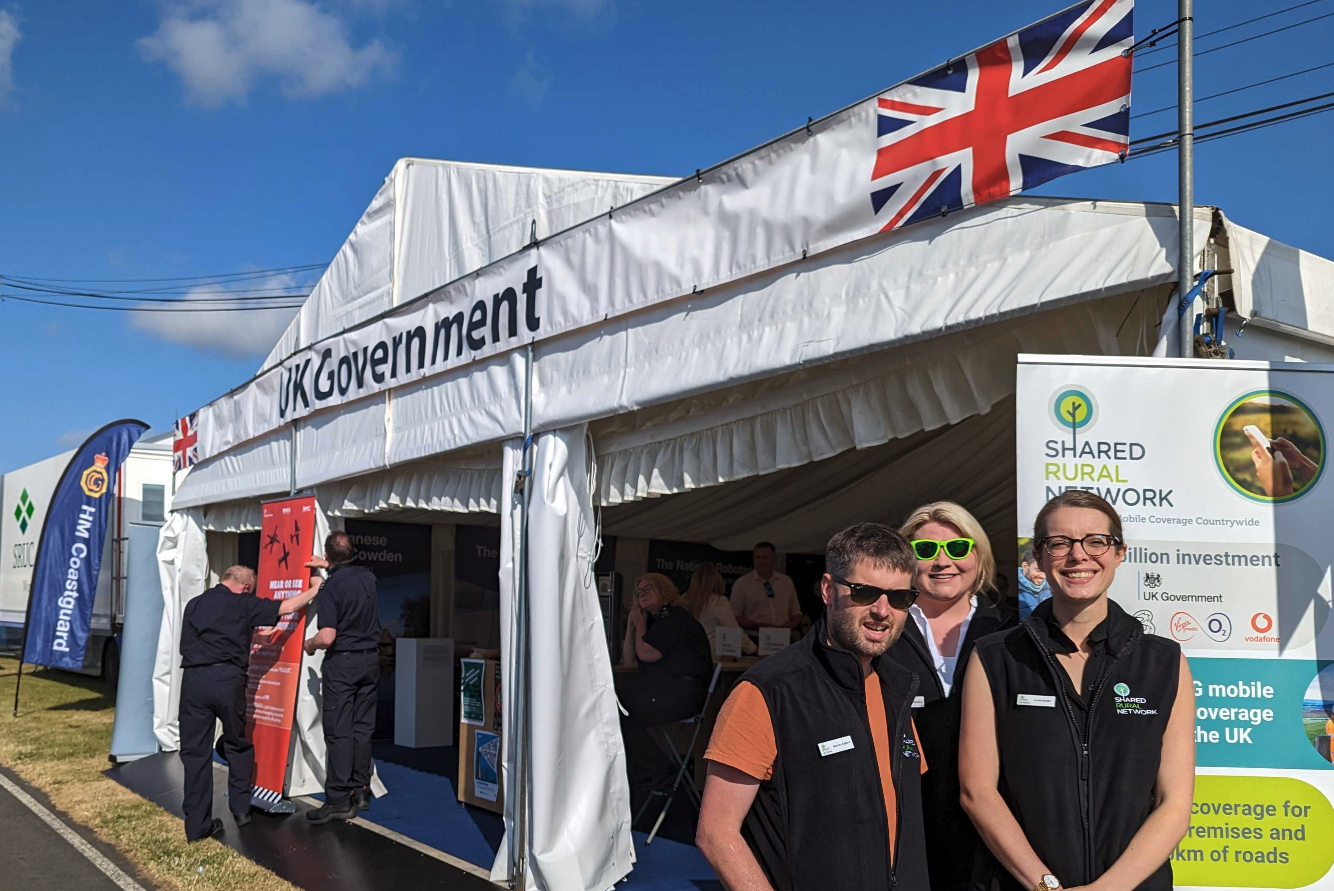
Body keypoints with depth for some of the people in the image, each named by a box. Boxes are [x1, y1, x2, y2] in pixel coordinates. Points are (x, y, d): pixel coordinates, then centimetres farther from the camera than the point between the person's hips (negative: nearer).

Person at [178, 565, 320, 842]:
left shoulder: (193, 605, 17)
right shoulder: (242, 603, 6)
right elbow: (287, 607, 10)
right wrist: (314, 590, 27)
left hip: (193, 679, 3)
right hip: (227, 679, -2)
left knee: (195, 751, 6)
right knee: (238, 745, 18)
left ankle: (197, 826, 7)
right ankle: (241, 809, 21)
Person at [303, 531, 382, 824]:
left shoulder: (332, 587, -16)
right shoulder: (368, 577, 3)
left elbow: (327, 637, -21)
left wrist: (310, 644, -2)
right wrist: (329, 568, 36)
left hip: (342, 661, -6)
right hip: (370, 659, 6)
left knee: (338, 730, -3)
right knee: (363, 727, 11)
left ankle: (339, 799, -3)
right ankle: (360, 791, 16)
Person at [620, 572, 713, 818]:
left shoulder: (675, 619, -8)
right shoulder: (655, 621, 21)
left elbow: (647, 654, -16)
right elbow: (629, 662, 17)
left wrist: (640, 626, 0)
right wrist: (631, 626, 10)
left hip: (679, 694, -9)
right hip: (660, 690, 9)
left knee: (622, 713, -16)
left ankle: (654, 775, -3)